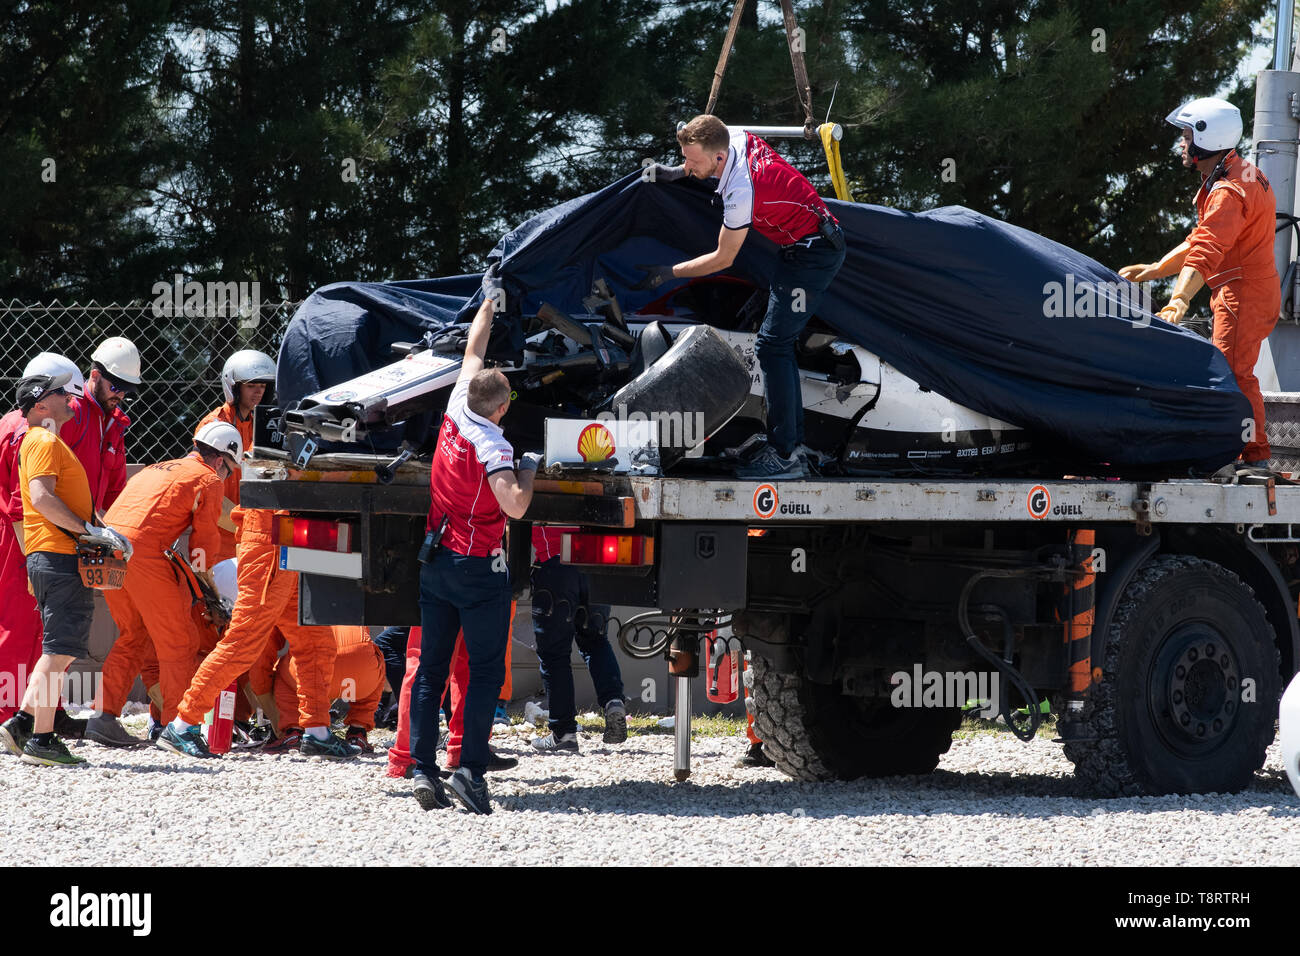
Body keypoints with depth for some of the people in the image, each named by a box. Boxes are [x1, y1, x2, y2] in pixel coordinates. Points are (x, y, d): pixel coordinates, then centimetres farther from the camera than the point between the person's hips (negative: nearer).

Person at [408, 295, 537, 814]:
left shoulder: (456, 413, 1)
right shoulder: (492, 445, -17)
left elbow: (473, 352, 16)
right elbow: (514, 506, -28)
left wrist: (489, 303, 28)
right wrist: (529, 470, -10)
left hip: (435, 558, 7)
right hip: (479, 567, -7)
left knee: (430, 667, 7)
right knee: (485, 671, -2)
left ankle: (423, 768, 2)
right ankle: (471, 769, -11)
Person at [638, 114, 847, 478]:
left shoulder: (740, 192, -28)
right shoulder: (736, 138, -4)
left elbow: (723, 259, -15)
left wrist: (668, 273, -7)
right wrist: (675, 172, 12)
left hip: (811, 253, -10)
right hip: (821, 241, 10)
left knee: (772, 345, -13)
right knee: (780, 344, 10)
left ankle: (782, 455, -15)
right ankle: (794, 450, 10)